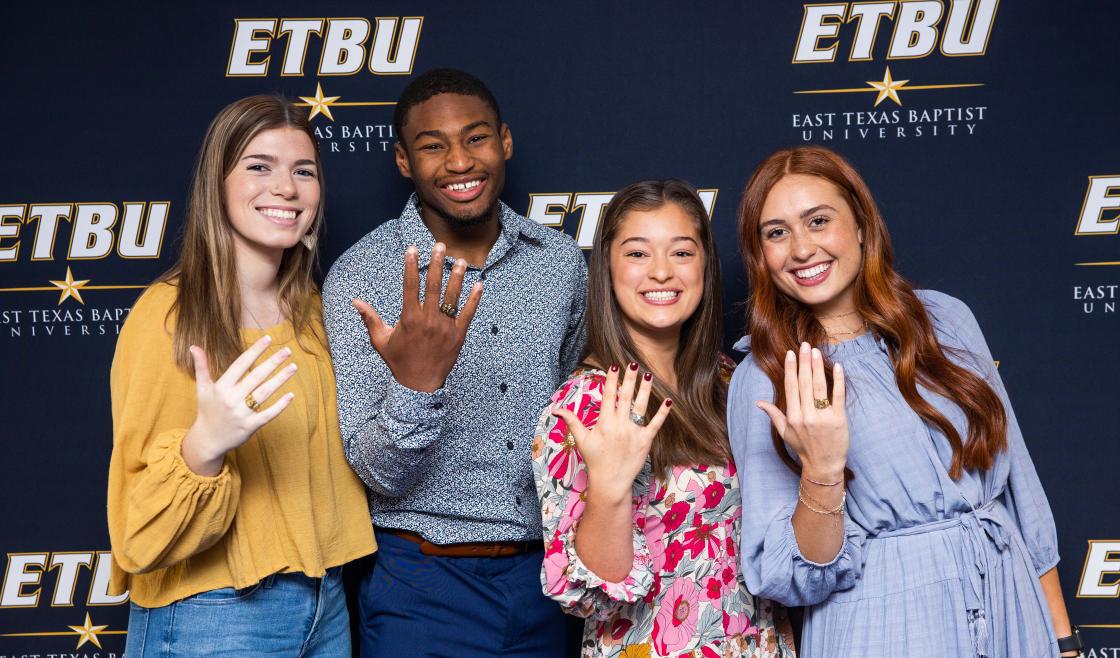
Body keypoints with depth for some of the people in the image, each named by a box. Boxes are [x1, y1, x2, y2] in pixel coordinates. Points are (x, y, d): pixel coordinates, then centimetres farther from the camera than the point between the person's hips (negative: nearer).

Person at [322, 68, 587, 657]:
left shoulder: (561, 260, 0)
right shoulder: (358, 278, -12)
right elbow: (380, 476, -15)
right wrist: (415, 386, -32)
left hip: (542, 575, 4)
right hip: (424, 585, -3)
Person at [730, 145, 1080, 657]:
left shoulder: (945, 319, 0)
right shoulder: (762, 380, -8)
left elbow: (1019, 483, 7)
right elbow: (797, 579, -10)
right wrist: (821, 472, -27)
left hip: (1012, 611, 3)